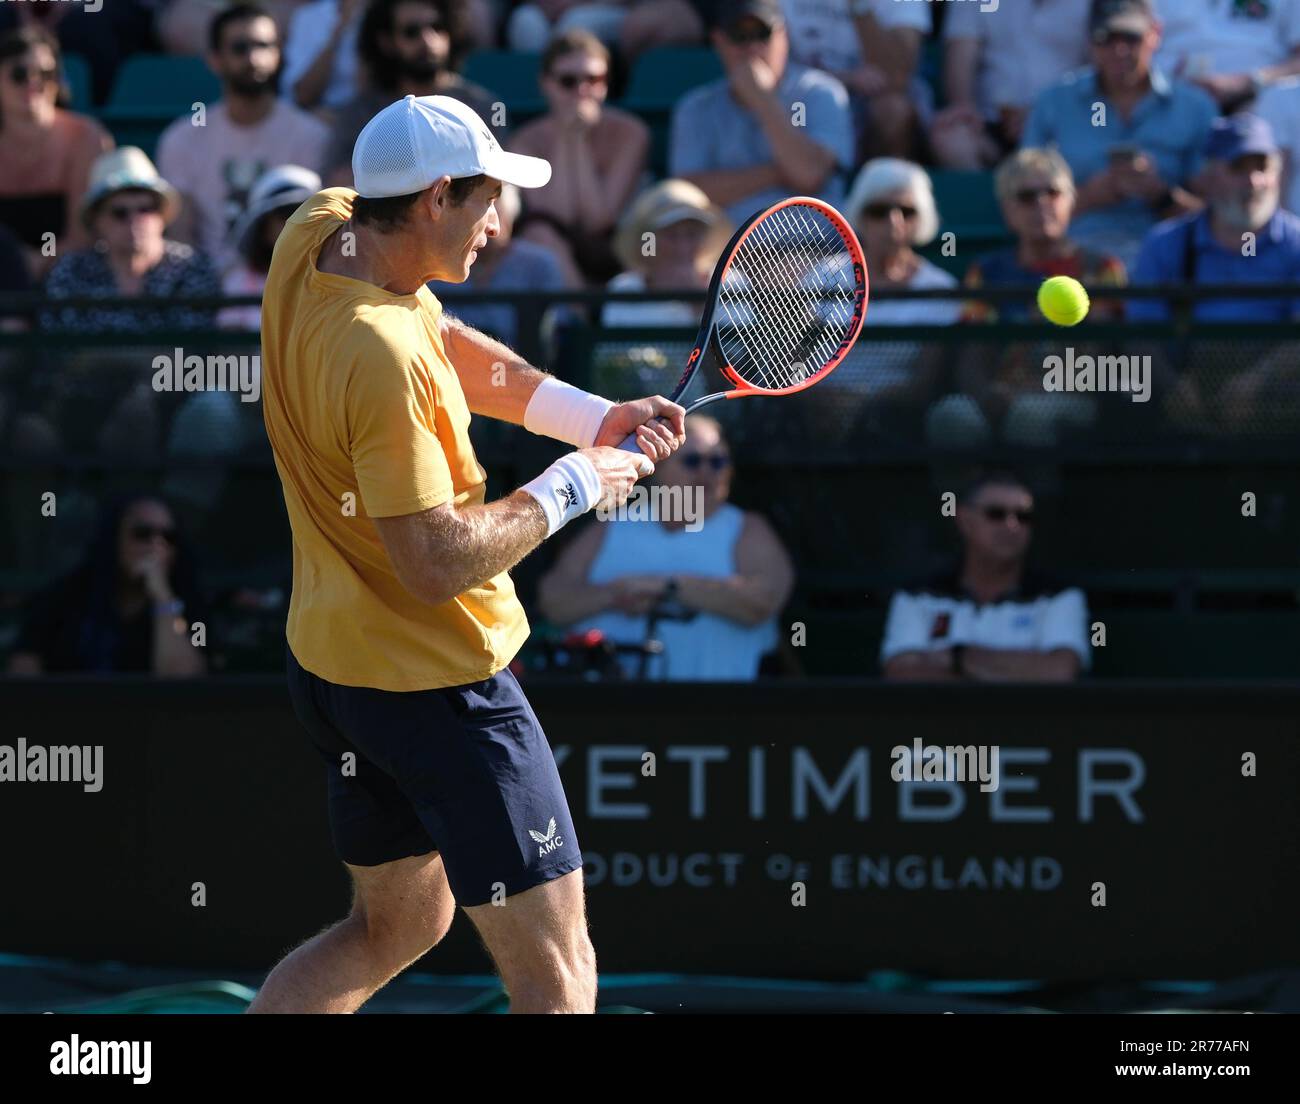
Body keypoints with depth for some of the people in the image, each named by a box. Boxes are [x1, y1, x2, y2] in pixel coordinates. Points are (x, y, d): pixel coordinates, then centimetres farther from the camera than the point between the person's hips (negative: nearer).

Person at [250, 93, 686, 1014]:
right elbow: (439, 564, -28)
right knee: (559, 976, -3)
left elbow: (451, 346, 12)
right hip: (435, 685, -10)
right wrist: (567, 490, -14)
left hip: (331, 656, 10)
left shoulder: (316, 233, -4)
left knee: (398, 926, 27)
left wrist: (593, 417, 1)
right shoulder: (383, 358, -29)